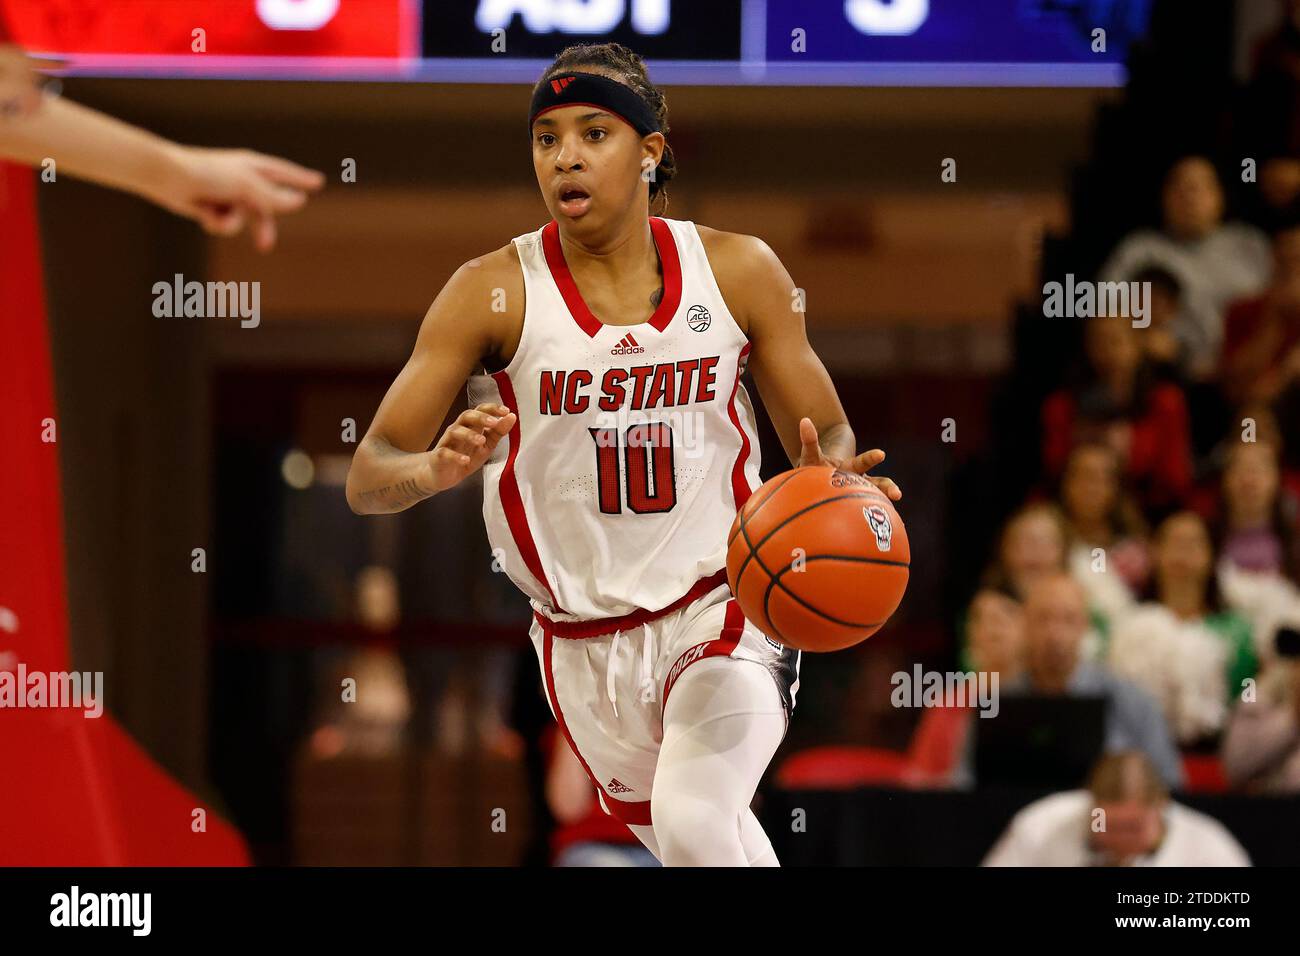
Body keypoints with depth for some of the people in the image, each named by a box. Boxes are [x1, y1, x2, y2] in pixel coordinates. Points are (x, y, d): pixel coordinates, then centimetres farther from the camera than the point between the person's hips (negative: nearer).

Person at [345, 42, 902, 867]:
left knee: (695, 819, -28)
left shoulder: (739, 271, -5)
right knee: (681, 838, 16)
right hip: (584, 641, 2)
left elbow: (828, 441, 5)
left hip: (722, 607, -2)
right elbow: (367, 479, -12)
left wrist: (835, 477, -21)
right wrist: (438, 468, -36)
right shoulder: (495, 293, -9)